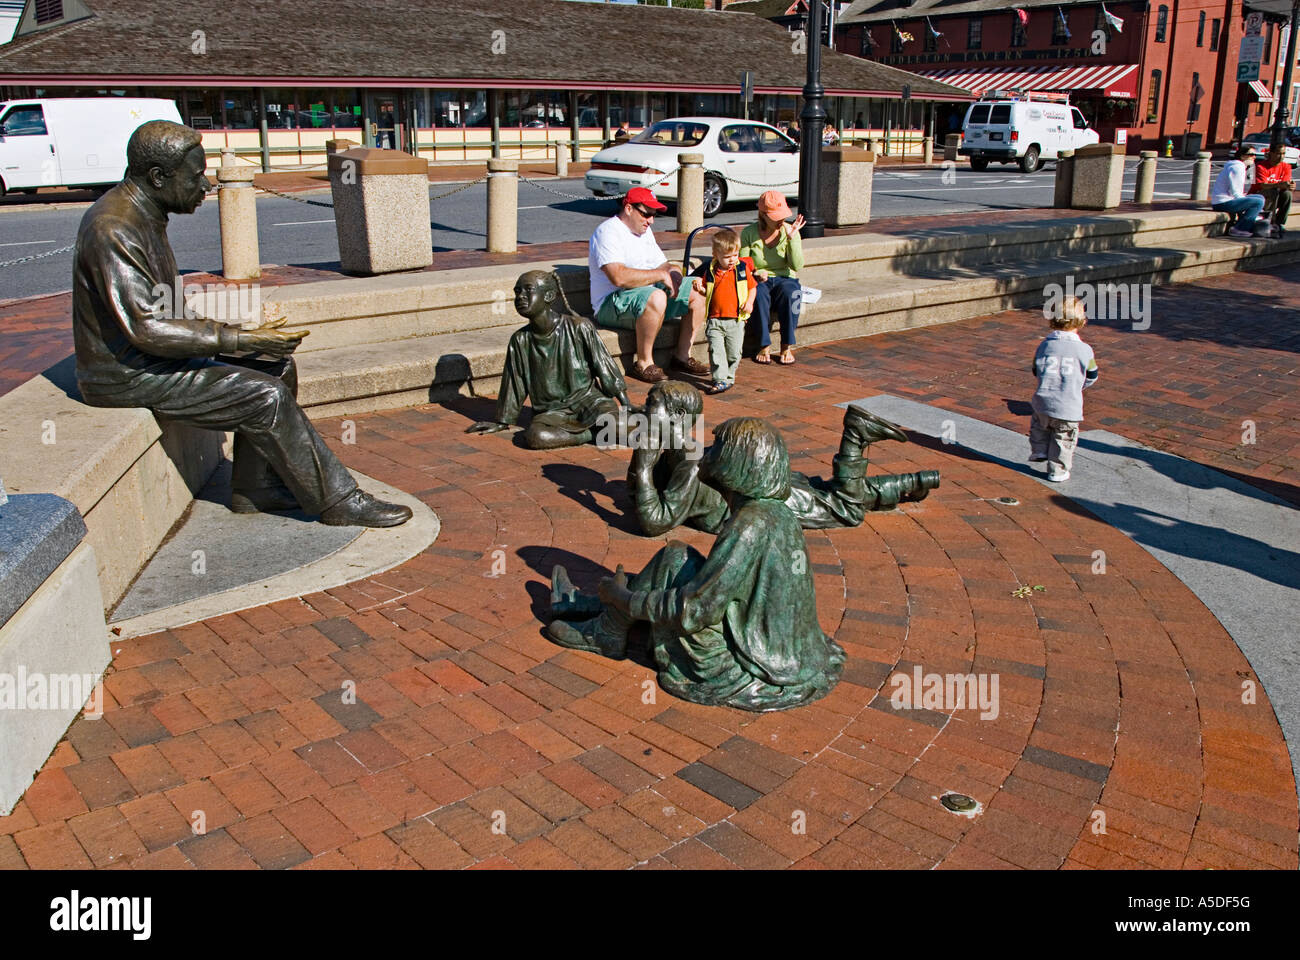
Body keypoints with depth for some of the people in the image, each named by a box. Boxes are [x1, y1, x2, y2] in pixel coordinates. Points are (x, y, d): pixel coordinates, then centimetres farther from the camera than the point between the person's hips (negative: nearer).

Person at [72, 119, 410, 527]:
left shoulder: (145, 215, 10)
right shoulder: (112, 230, -23)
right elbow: (147, 330, -27)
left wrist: (232, 333, 4)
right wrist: (242, 339, -26)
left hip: (155, 356, 10)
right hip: (126, 377, -10)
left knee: (276, 365, 3)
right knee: (266, 395, -19)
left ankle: (255, 488, 6)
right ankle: (338, 501, -8)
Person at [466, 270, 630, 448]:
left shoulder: (579, 327, -7)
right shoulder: (520, 340, 1)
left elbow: (604, 366, 0)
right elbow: (514, 383, 12)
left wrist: (627, 406, 1)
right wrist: (501, 421, 18)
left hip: (587, 397, -3)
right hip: (552, 410, 3)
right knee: (533, 437, -31)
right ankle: (591, 434, -16)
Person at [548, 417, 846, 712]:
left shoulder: (750, 524, -22)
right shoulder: (780, 513, 4)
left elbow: (693, 611, -23)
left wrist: (622, 596, -8)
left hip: (751, 676, -9)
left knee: (674, 558, -8)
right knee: (683, 570, 17)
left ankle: (607, 633, 12)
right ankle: (585, 605, 30)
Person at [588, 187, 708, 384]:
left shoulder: (644, 231, 17)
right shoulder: (608, 232, -14)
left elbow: (662, 264, 20)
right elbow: (619, 277, -29)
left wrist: (672, 271, -6)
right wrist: (660, 275, -21)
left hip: (648, 294, 10)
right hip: (613, 304, -10)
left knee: (698, 292, 4)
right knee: (656, 297, -38)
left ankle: (682, 355, 6)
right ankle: (643, 363, -25)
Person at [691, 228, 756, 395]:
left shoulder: (743, 268, 2)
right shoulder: (709, 270, 2)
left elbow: (753, 286, 13)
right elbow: (705, 292, 16)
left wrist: (749, 302, -2)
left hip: (736, 320, 0)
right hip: (714, 320, 0)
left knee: (734, 353, 4)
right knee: (716, 350, -10)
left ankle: (729, 377, 22)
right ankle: (720, 380, -9)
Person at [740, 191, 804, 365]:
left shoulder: (790, 231, -2)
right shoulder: (749, 233, -3)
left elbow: (797, 266, -12)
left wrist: (792, 238, -21)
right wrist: (755, 274, -21)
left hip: (785, 279, 1)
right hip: (758, 281, -1)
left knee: (789, 293, -35)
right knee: (759, 293, -37)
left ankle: (787, 347, -24)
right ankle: (764, 346, -27)